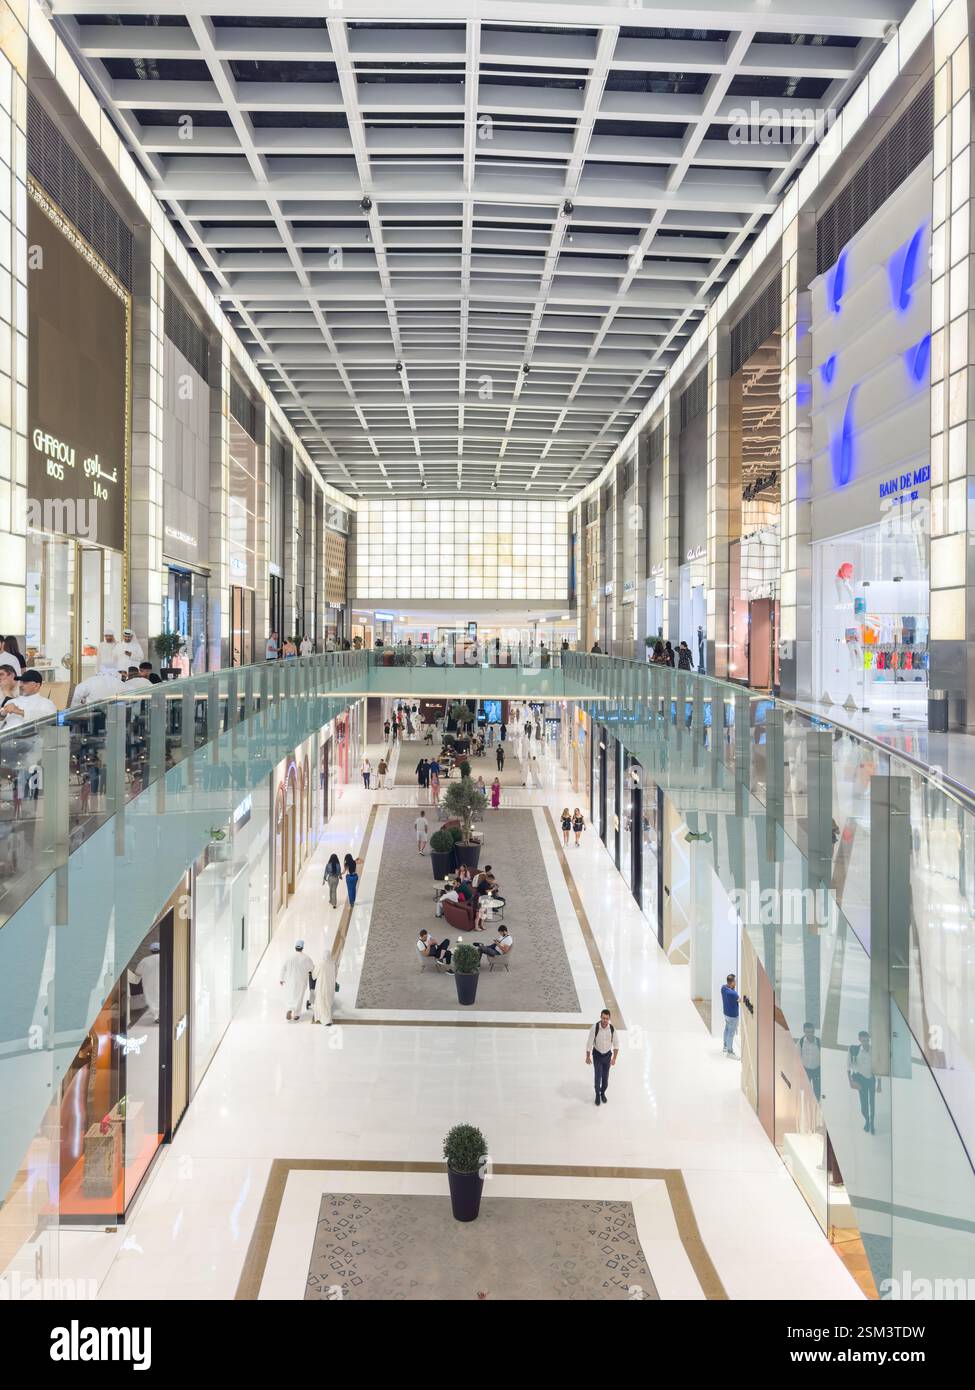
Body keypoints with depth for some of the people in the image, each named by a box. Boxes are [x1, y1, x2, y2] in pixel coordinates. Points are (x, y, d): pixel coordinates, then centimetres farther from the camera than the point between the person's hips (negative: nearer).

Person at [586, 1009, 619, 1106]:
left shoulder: (612, 1029, -19)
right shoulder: (595, 1028, -25)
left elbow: (616, 1044, -6)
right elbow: (590, 1043, -15)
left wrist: (614, 1058, -7)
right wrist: (588, 1057, -9)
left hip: (607, 1055, 2)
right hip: (597, 1055, -2)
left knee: (605, 1076, 13)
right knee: (598, 1076, 0)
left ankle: (603, 1093, 38)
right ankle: (597, 1095, 25)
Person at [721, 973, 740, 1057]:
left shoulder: (723, 987, -12)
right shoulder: (732, 993, -34)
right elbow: (741, 1000, -20)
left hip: (726, 1012, 9)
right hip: (732, 1015, -9)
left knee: (727, 1029, 25)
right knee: (731, 1033, 5)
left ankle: (726, 1046, 42)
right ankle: (729, 1052, 15)